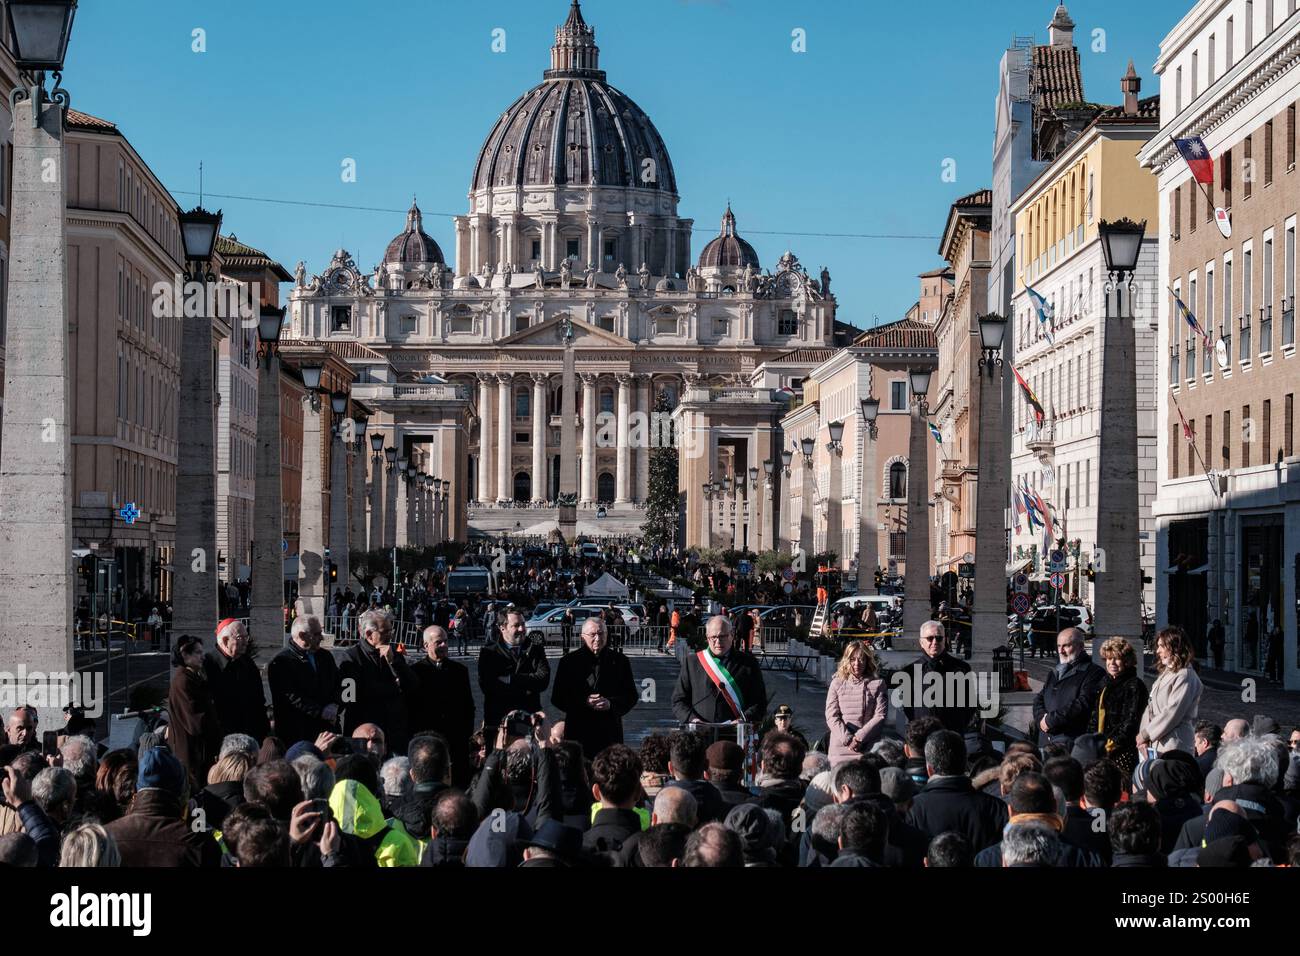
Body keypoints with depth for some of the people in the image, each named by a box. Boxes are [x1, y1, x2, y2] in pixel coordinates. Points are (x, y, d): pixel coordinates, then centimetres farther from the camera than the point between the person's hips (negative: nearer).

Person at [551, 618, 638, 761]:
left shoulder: (619, 660, 10)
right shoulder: (569, 661, 7)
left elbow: (632, 696, 10)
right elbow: (557, 698, 4)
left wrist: (611, 703, -9)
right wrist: (584, 702, -11)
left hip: (610, 733, 1)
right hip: (578, 732, -1)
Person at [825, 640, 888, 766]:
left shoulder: (878, 684, 6)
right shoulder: (837, 683, 8)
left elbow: (880, 716, -1)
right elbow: (831, 716, 3)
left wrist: (859, 738, -10)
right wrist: (847, 739, -10)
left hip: (868, 749, -1)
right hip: (840, 748, 1)